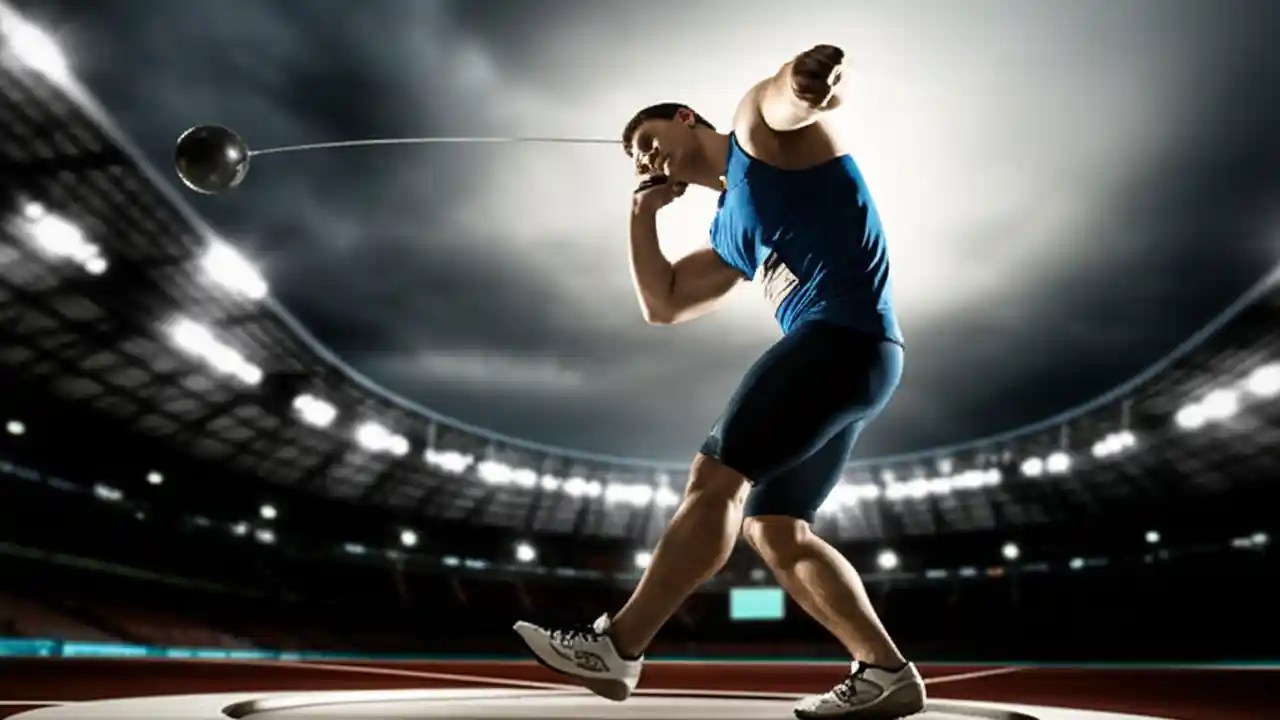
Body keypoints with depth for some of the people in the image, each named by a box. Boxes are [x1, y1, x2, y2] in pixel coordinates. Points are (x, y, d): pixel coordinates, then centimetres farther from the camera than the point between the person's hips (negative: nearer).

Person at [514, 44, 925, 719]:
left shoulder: (758, 127, 6)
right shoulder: (728, 234, 27)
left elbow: (791, 94, -17)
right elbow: (662, 305, 28)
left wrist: (811, 73, -41)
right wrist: (643, 214, 22)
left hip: (844, 336, -10)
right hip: (844, 355, 10)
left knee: (715, 476, -13)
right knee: (772, 530, 9)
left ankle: (616, 646, -9)